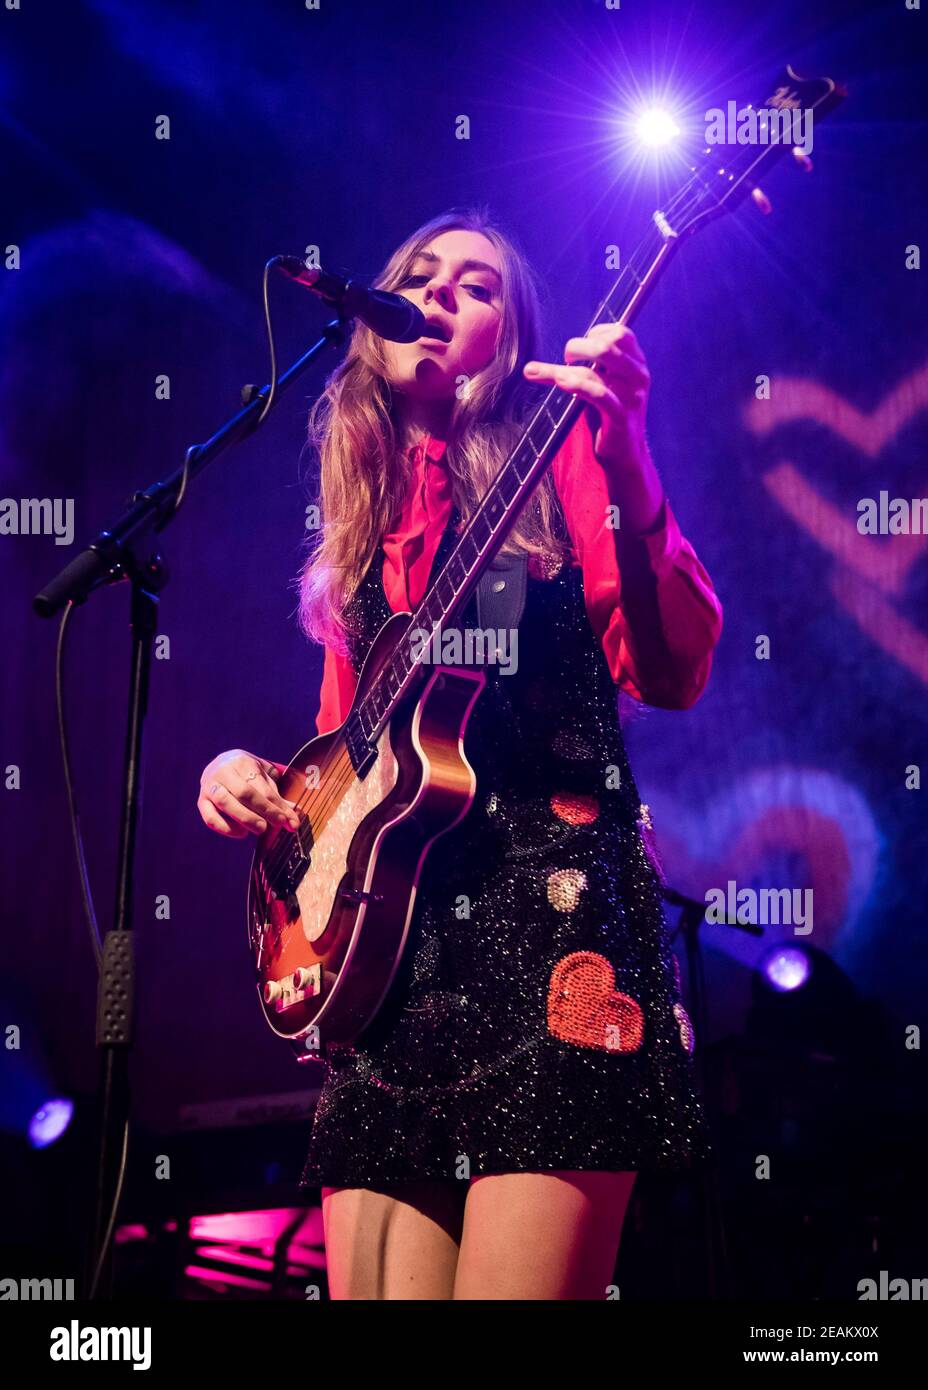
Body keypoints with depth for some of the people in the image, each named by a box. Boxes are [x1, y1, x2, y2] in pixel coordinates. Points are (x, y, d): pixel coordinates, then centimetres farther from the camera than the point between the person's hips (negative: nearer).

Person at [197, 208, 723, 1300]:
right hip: (386, 937, 5)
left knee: (515, 1278, -14)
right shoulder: (367, 516, 22)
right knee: (375, 1281, -2)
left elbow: (672, 676, -9)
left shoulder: (556, 461, 6)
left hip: (547, 903, -5)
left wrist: (627, 471, -20)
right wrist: (254, 779, 6)